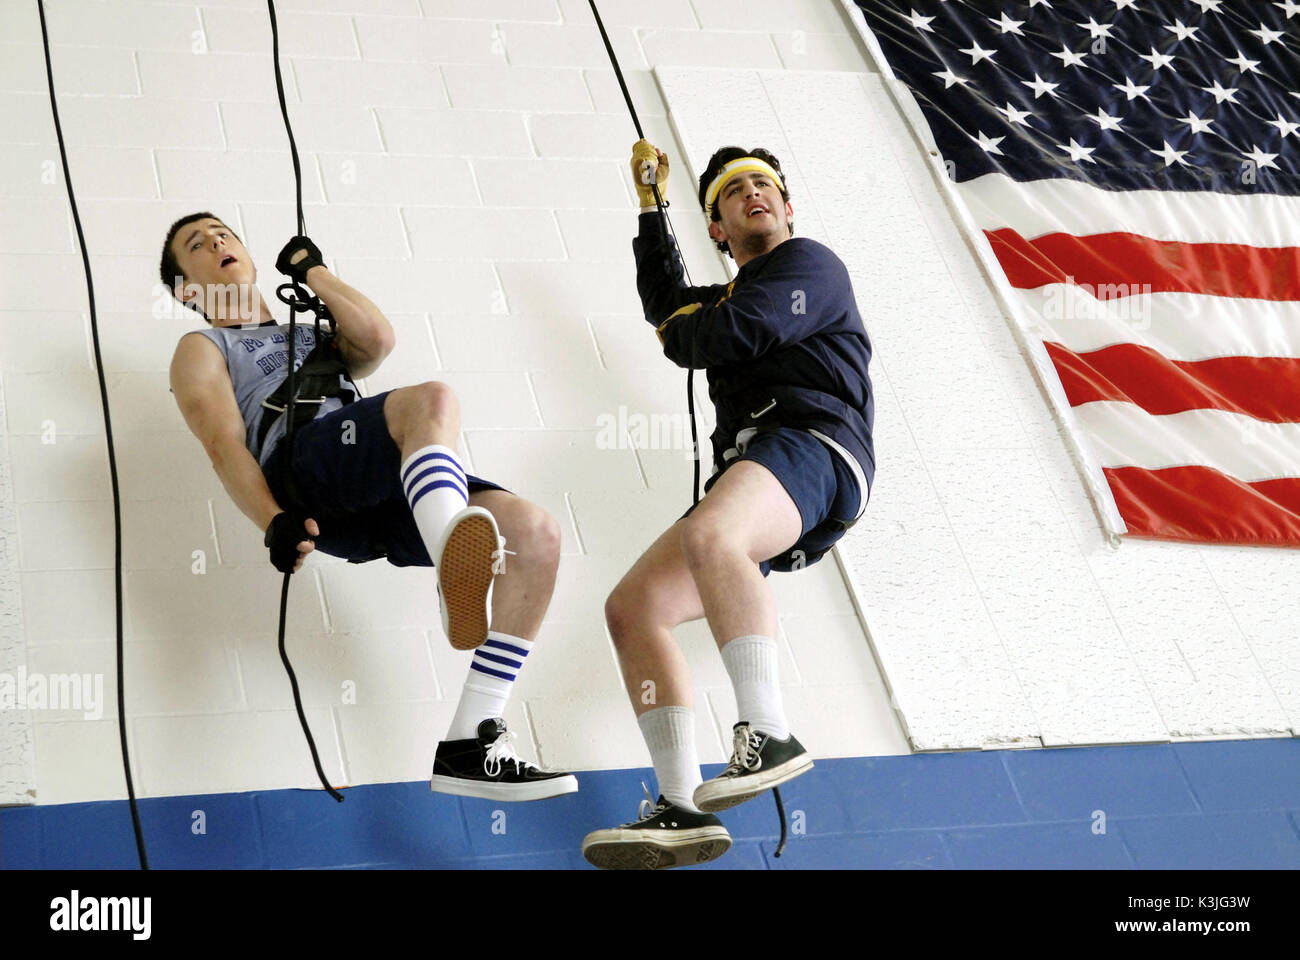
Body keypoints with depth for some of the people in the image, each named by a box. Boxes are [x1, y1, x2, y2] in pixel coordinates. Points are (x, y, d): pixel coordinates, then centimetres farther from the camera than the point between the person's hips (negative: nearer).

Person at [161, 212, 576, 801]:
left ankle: (469, 747, -26)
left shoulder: (316, 338, 42)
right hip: (301, 470, -6)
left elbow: (376, 337, 17)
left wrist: (313, 271, 28)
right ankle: (456, 562, -65)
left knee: (536, 533, -18)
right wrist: (273, 523, -14)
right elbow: (223, 443, 6)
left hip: (389, 486, 6)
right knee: (432, 399, -34)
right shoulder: (202, 349, 27)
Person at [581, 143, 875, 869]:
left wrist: (679, 334, 15)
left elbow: (739, 332, -6)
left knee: (708, 534, -39)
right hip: (748, 471, 9)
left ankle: (769, 734, -45)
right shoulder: (727, 298, 36)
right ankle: (682, 808, -20)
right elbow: (667, 304, 54)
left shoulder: (811, 264, 11)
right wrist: (651, 203, 53)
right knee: (633, 609, -7)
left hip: (813, 442, -9)